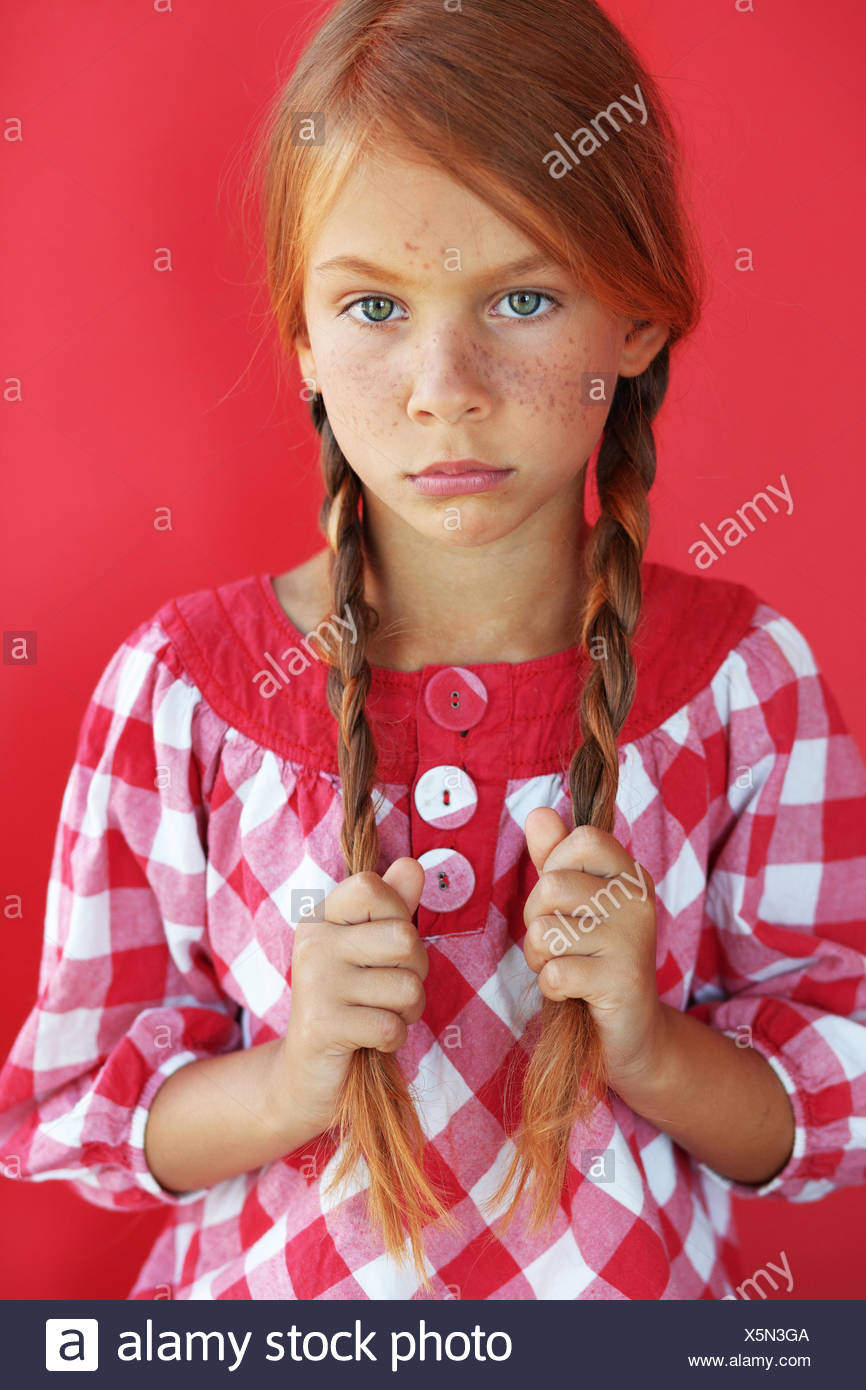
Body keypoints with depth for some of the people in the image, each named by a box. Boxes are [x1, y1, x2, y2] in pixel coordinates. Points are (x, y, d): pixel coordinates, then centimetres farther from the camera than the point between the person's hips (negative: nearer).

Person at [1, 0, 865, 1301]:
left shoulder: (745, 678, -15)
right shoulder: (182, 686, -17)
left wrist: (649, 1048, -25)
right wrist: (285, 1083, -26)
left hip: (629, 1292, 1)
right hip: (266, 1292, 0)